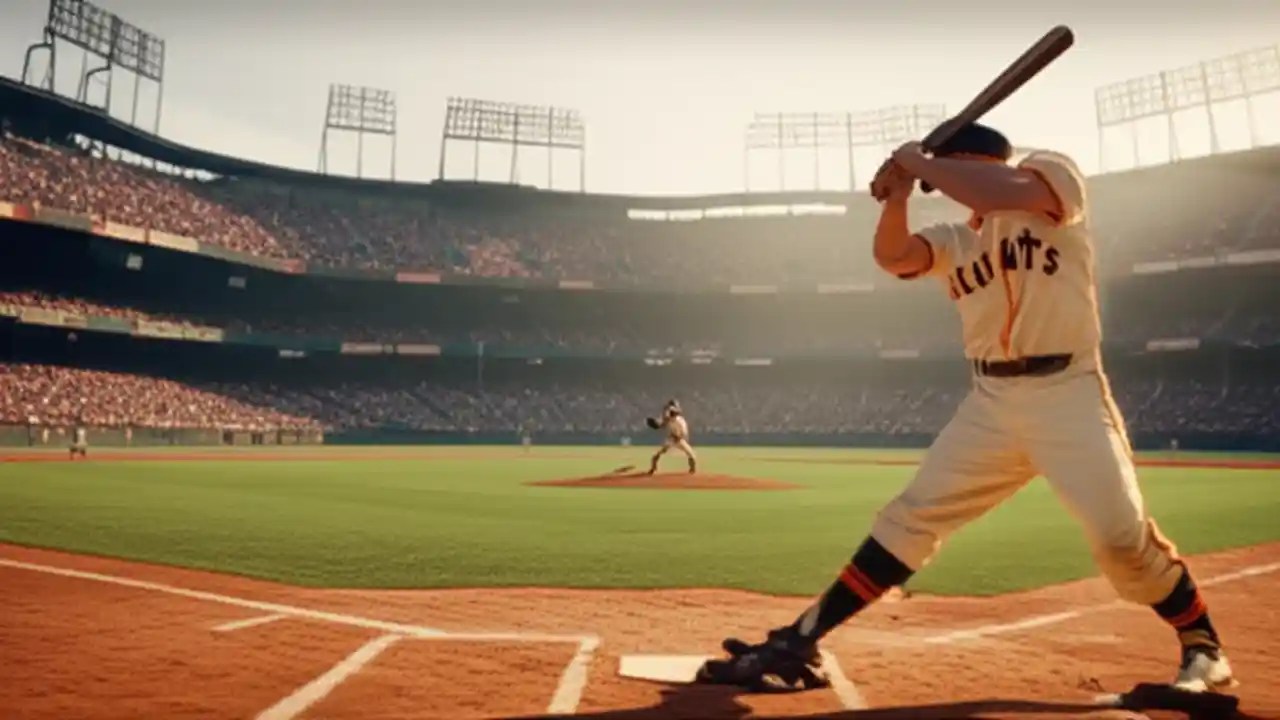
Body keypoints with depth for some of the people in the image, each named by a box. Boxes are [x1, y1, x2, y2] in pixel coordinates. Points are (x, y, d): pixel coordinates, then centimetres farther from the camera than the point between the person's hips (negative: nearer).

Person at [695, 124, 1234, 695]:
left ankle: (1202, 647, 16)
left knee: (1122, 532, -14)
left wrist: (917, 160, -12)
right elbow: (893, 257, -1)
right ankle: (800, 640, 3)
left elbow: (1002, 192, -23)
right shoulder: (955, 241, 15)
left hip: (1067, 392, -4)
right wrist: (898, 193, -13)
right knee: (911, 517, 0)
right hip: (990, 402, 5)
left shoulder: (1053, 173, -1)